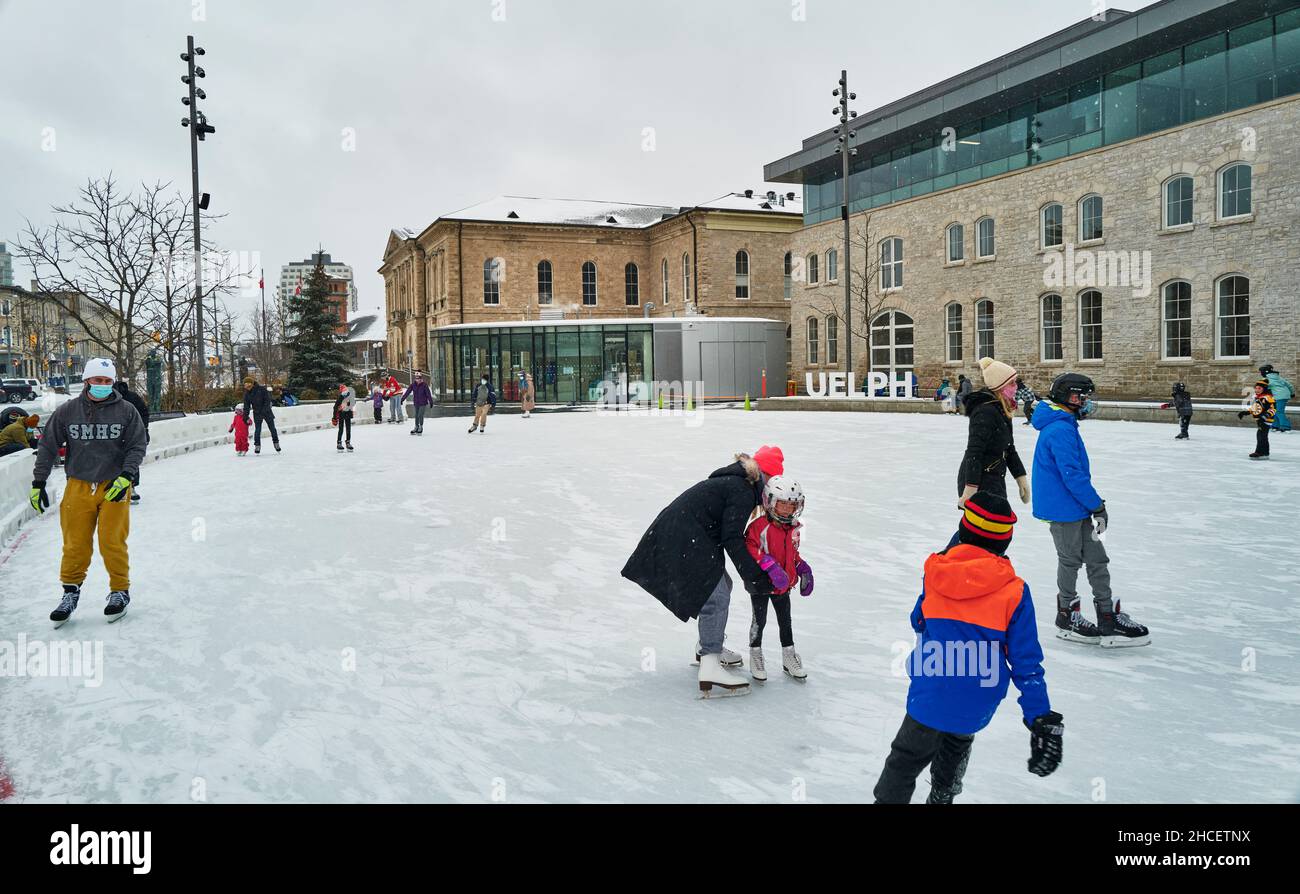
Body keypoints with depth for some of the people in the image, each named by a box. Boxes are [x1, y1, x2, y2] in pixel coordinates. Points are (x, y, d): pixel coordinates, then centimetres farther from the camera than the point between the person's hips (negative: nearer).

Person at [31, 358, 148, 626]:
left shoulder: (126, 411, -1)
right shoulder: (67, 411, 2)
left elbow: (136, 447, 0)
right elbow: (48, 447, 7)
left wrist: (125, 477, -13)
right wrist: (38, 482, 4)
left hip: (114, 486, -1)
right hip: (78, 487, 1)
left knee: (113, 542, -2)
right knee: (75, 544, 2)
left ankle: (120, 591, 15)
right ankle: (71, 591, 19)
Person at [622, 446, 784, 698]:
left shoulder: (732, 482, 19)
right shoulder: (743, 491, -12)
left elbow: (728, 534, 22)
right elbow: (732, 539, -19)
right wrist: (754, 576, -17)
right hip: (683, 543, -11)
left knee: (722, 585, 19)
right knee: (716, 596, -13)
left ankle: (707, 646, 32)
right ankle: (710, 666, -18)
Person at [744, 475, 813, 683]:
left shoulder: (793, 528, 3)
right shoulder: (759, 526, -20)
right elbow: (750, 549, -26)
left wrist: (803, 569, 9)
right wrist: (769, 565, -33)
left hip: (784, 585, 6)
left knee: (785, 620, 16)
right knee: (759, 621, 6)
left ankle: (789, 656, 30)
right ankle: (755, 654, 24)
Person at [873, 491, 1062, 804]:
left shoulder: (934, 572, -8)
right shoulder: (1014, 592, -13)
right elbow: (1026, 662, -12)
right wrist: (1042, 721, -5)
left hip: (930, 695, -1)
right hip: (977, 705, 1)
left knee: (906, 758, 14)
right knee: (957, 744, 29)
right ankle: (941, 796, 48)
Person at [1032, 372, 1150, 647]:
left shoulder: (1063, 426, 12)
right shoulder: (1061, 430, -22)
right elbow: (1072, 475, -25)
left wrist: (1093, 504, 21)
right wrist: (1097, 505, -17)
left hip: (1074, 508, 10)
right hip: (1064, 509, -10)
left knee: (1096, 559, 11)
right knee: (1071, 561, 4)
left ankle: (1108, 618, 17)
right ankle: (1067, 617, 20)